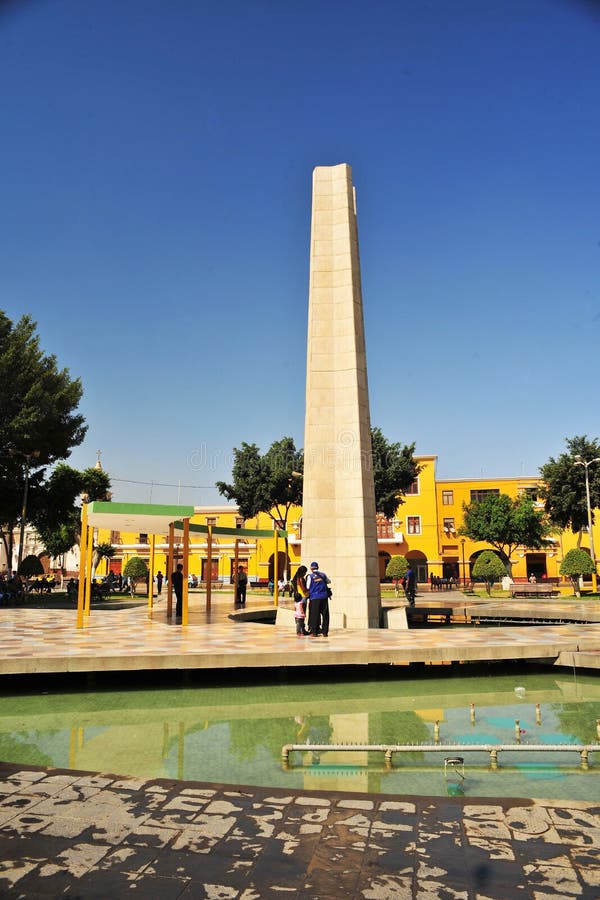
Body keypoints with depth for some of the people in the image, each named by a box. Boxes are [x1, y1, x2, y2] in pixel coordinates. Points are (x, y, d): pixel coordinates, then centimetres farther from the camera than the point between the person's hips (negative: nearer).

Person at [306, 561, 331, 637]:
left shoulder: (310, 576, -2)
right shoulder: (323, 574, 8)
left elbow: (307, 588, 1)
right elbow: (328, 581, 24)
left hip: (314, 598, -3)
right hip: (324, 597, 3)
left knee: (314, 615, 3)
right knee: (325, 615, 8)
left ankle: (314, 632, 4)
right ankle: (325, 632, 9)